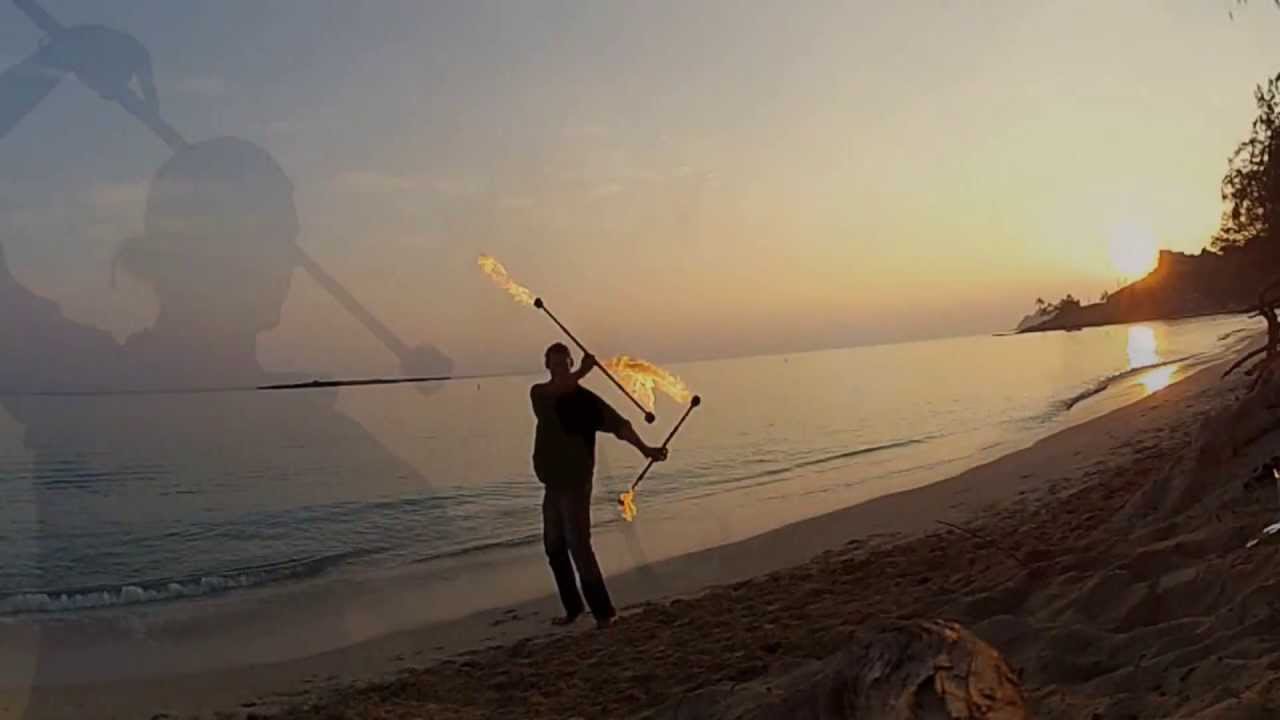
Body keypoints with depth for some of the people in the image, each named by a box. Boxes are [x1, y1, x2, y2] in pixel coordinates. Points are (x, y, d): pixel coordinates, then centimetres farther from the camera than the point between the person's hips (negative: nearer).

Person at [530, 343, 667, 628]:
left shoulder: (584, 399, -8)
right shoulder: (539, 393, 4)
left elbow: (618, 424, -15)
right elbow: (552, 390, -21)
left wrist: (644, 449, -30)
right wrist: (582, 372, -37)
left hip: (576, 482, -6)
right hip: (553, 482, 6)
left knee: (578, 546, -12)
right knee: (554, 547, 11)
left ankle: (603, 611, -7)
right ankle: (572, 608, 23)